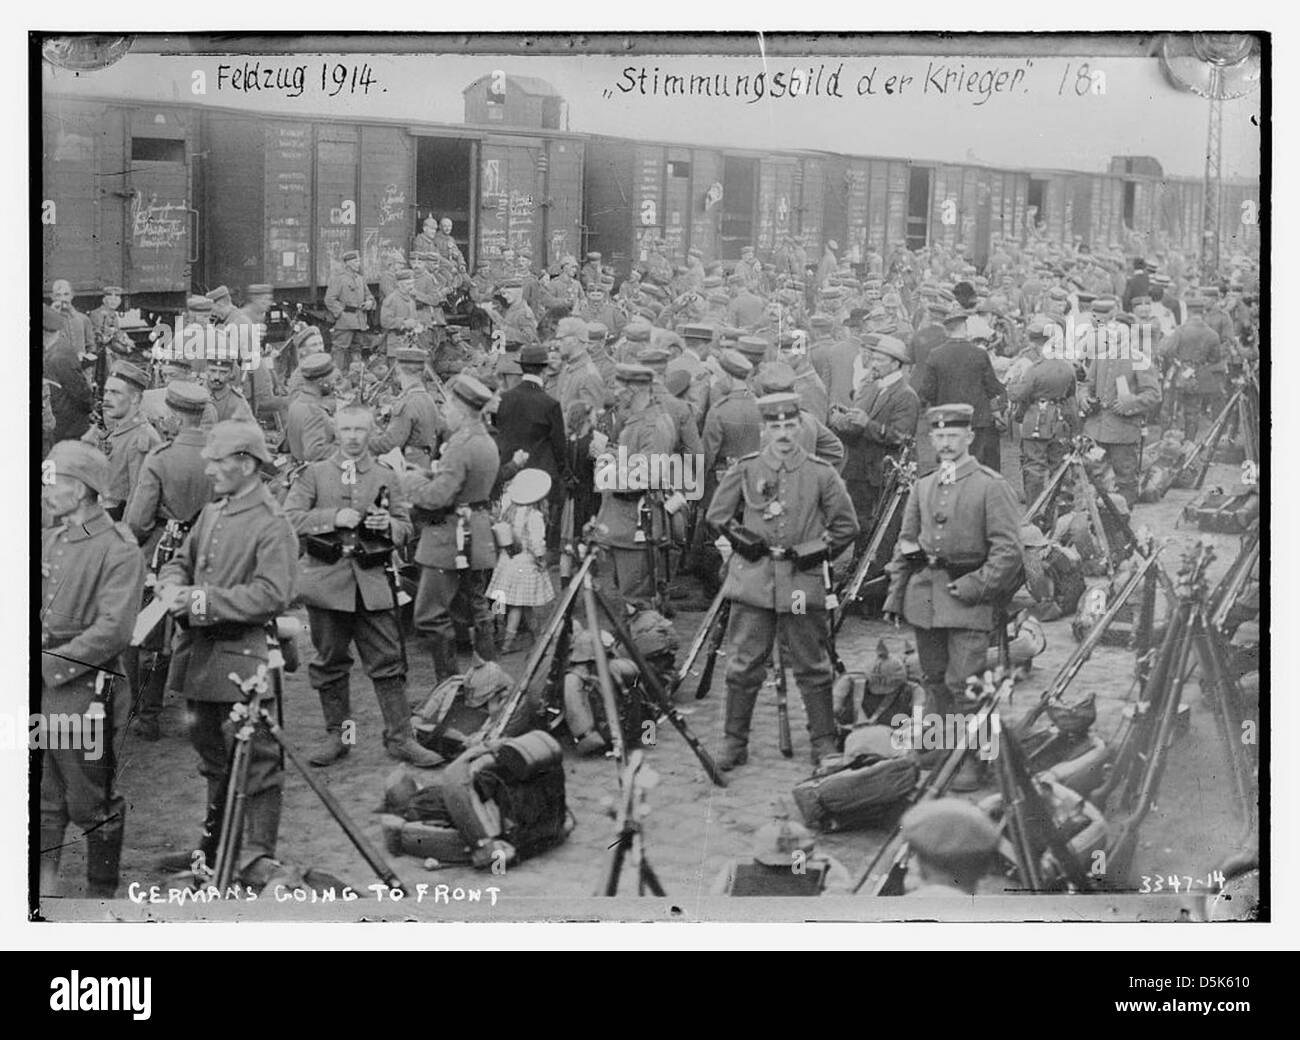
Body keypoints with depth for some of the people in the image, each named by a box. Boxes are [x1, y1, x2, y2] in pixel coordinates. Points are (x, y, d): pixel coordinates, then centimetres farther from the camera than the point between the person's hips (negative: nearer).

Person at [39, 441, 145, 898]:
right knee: (44, 798, 13)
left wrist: (51, 665, -19)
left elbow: (112, 630, -19)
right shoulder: (46, 540, 11)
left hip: (84, 690, -7)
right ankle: (46, 883, 22)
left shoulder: (118, 551, -11)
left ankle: (102, 892, 18)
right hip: (38, 689, 7)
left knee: (91, 803, 4)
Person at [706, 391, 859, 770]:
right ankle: (735, 743, 12)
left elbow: (846, 526, 9)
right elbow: (717, 515, 12)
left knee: (812, 667, 6)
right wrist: (746, 544, 4)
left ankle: (824, 744, 15)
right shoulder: (744, 471, 2)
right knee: (743, 665, 3)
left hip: (803, 585, 0)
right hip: (752, 581, 1)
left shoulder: (821, 473, 1)